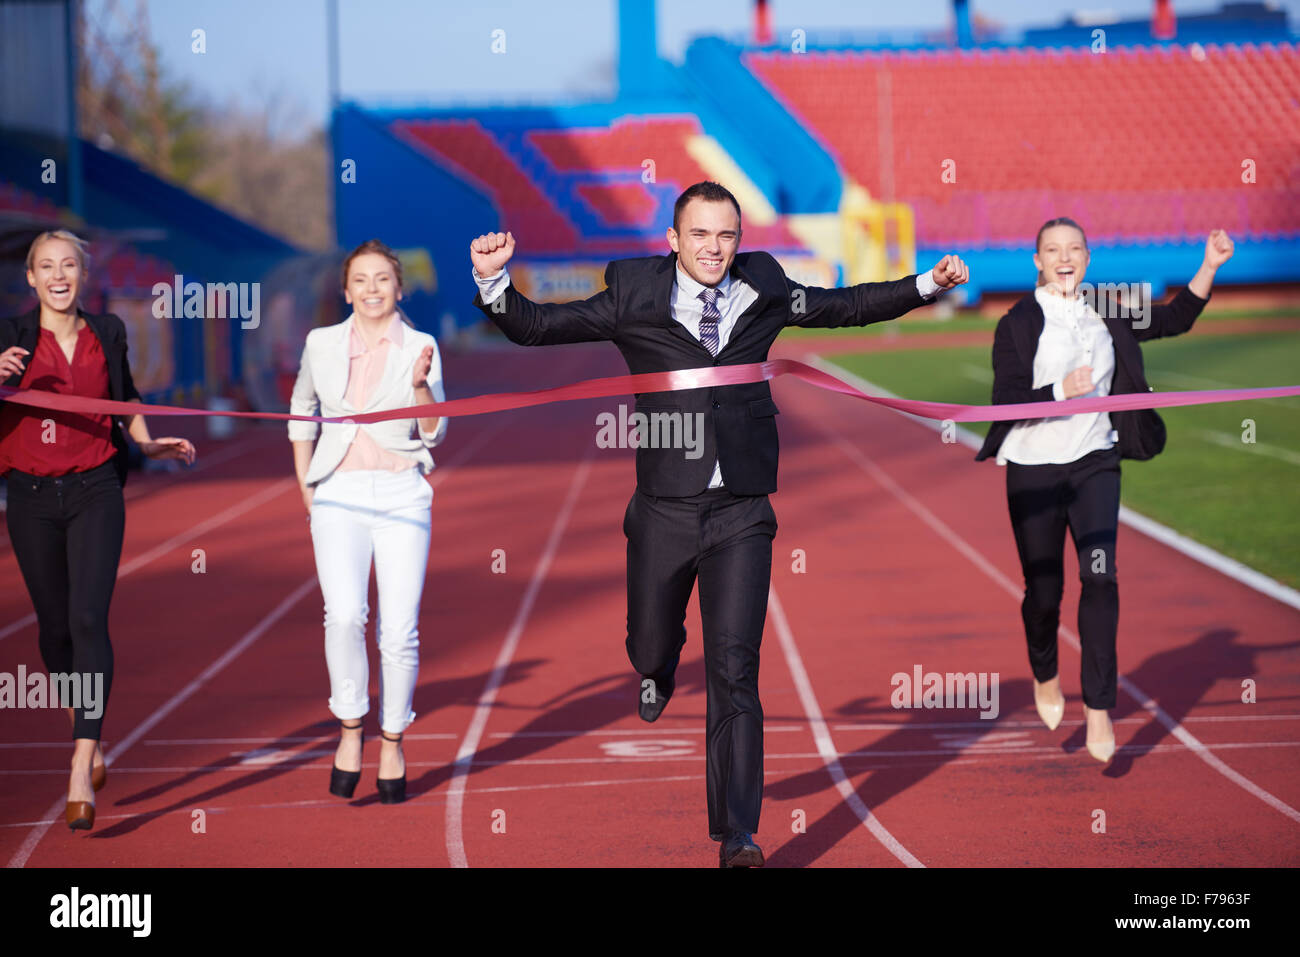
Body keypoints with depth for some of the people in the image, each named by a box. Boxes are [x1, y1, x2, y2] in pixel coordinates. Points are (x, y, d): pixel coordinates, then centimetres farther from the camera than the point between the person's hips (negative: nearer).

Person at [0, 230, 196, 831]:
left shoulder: (107, 334, 7)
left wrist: (148, 444, 11)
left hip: (95, 492, 0)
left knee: (88, 619, -14)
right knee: (54, 625, 8)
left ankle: (81, 773, -21)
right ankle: (85, 738, 33)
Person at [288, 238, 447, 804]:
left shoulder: (420, 348, 4)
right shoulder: (322, 344, 8)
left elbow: (434, 434, 0)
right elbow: (302, 410, 24)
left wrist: (421, 386, -18)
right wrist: (305, 485, 18)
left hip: (402, 497, 0)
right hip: (340, 496, 0)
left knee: (399, 631, -4)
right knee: (344, 614, -22)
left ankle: (392, 743, 14)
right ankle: (350, 728, -5)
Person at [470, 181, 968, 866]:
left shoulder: (764, 290, 5)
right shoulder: (634, 300, -2)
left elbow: (846, 307, 18)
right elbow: (535, 327, -2)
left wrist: (927, 284, 11)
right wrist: (492, 280, -19)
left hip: (741, 513, 0)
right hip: (665, 509, 0)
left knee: (734, 669, -7)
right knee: (650, 646, 16)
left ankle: (736, 833, -4)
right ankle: (661, 669, 57)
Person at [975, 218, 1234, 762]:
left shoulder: (1107, 316, 5)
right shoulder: (1017, 324, -6)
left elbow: (1174, 321, 15)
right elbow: (1005, 401, -12)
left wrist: (1209, 267, 4)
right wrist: (1062, 390, -26)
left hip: (1095, 463, 2)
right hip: (1033, 469, -2)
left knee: (1100, 577, -13)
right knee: (1043, 589, 4)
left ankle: (1099, 708, -8)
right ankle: (1045, 676, 35)